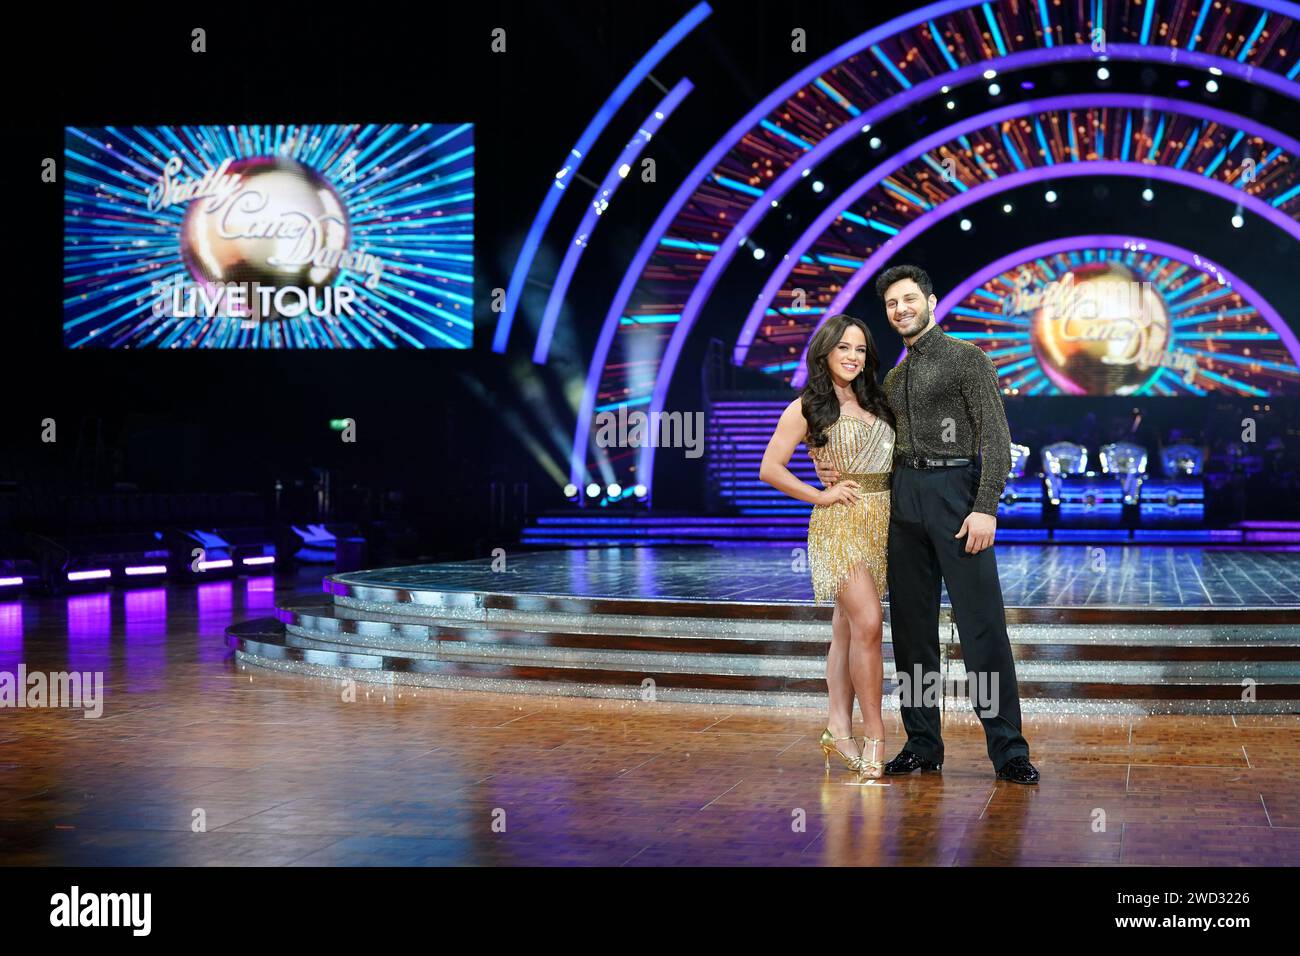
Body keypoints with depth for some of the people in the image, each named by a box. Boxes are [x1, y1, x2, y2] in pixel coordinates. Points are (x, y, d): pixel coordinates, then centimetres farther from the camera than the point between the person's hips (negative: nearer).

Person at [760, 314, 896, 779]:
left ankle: (839, 727, 11)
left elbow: (890, 460, 24)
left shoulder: (875, 403, 15)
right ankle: (874, 735, -10)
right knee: (868, 623, -17)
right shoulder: (807, 408, -2)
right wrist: (821, 496, -7)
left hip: (882, 523, 6)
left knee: (848, 628, 8)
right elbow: (770, 468, -2)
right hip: (840, 525, -6)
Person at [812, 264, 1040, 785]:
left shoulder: (967, 358, 0)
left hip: (955, 492, -6)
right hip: (902, 498, 7)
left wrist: (986, 509, -17)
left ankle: (1008, 750, -3)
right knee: (912, 625, 6)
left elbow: (996, 437, -7)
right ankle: (922, 745, 13)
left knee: (981, 623, -7)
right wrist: (838, 472, 4)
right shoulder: (894, 377, 20)